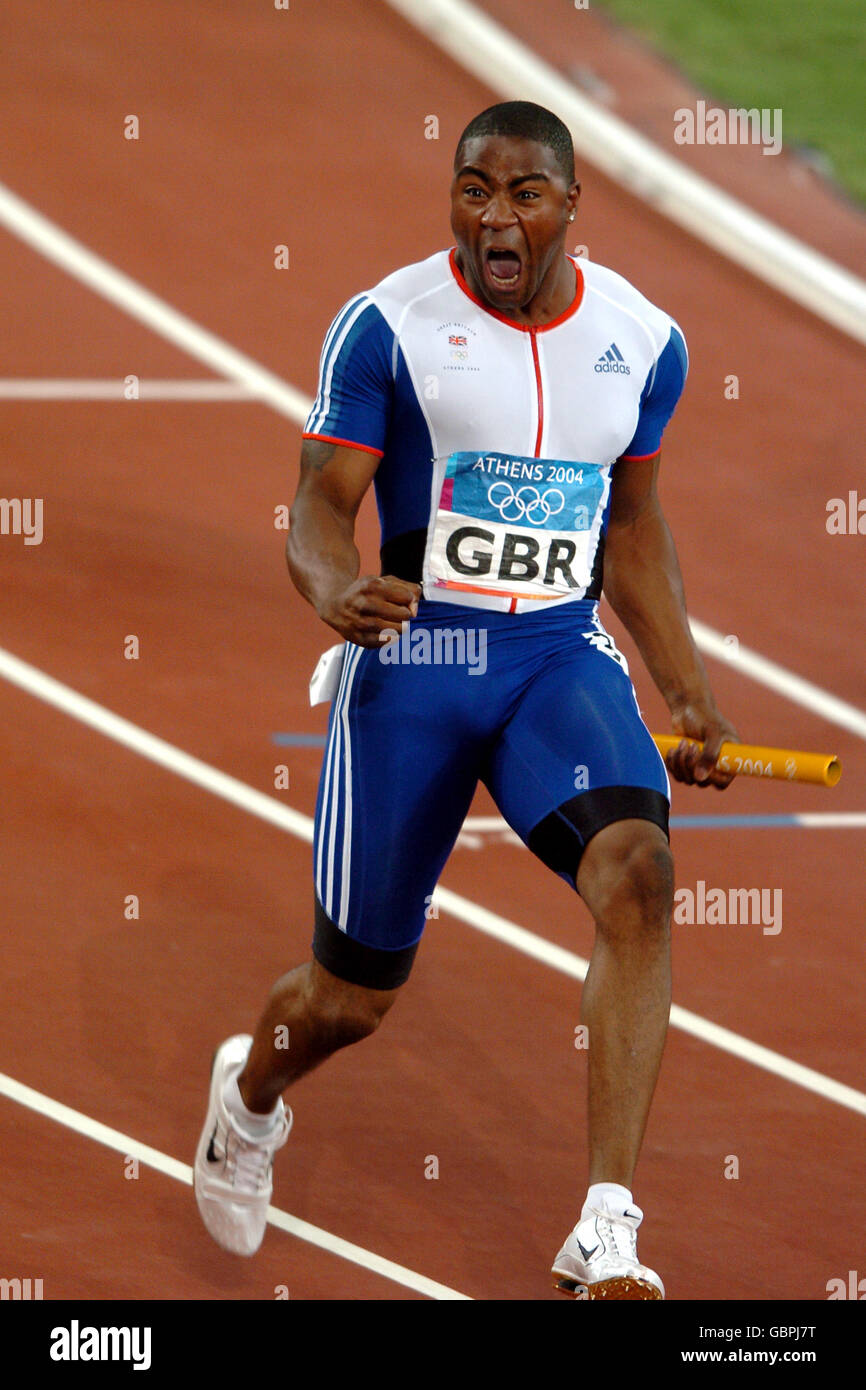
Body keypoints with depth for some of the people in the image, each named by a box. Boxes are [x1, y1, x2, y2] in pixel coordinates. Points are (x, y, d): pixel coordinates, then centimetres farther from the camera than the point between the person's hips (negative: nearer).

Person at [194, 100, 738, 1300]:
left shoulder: (642, 342, 3)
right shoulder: (388, 326, -9)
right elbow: (321, 510, -9)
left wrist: (691, 696, 14)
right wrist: (336, 594, -32)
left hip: (562, 657, 2)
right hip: (413, 657, -2)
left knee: (638, 875, -27)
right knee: (357, 992, 6)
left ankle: (606, 1232, -29)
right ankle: (251, 1094, 47)